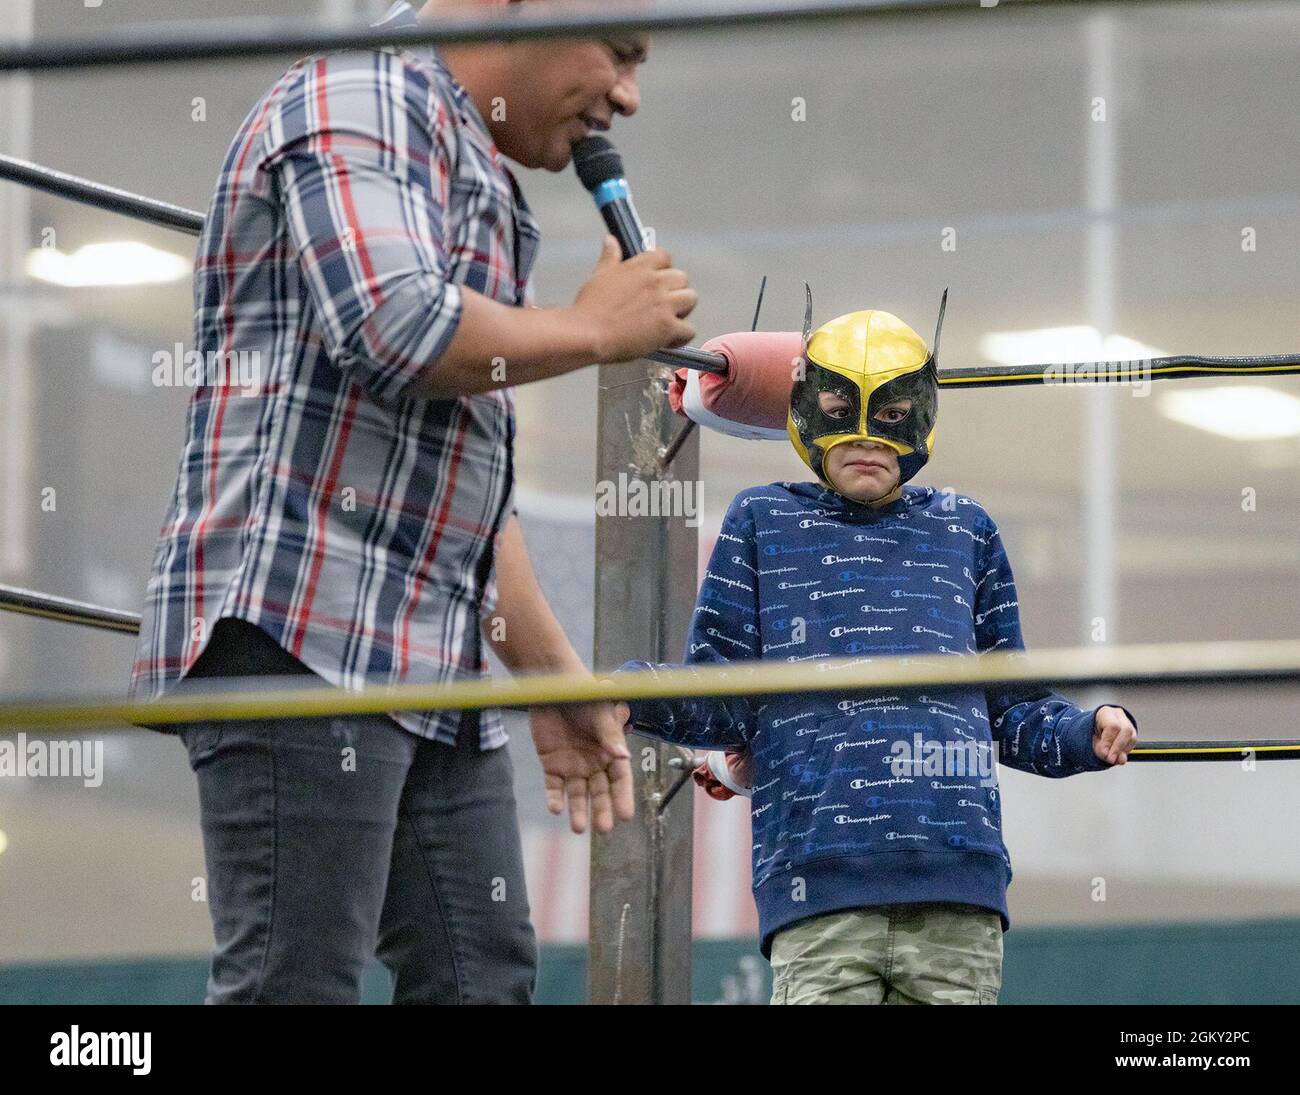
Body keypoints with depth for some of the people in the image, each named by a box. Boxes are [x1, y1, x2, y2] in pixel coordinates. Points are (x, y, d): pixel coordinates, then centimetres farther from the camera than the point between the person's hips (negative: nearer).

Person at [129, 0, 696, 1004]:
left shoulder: (489, 201, 26)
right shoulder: (363, 98, -5)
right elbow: (395, 326, -22)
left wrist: (554, 676, 25)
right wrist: (596, 328, -6)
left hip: (434, 674, 10)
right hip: (299, 630, -10)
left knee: (484, 978, 5)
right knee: (296, 986, -14)